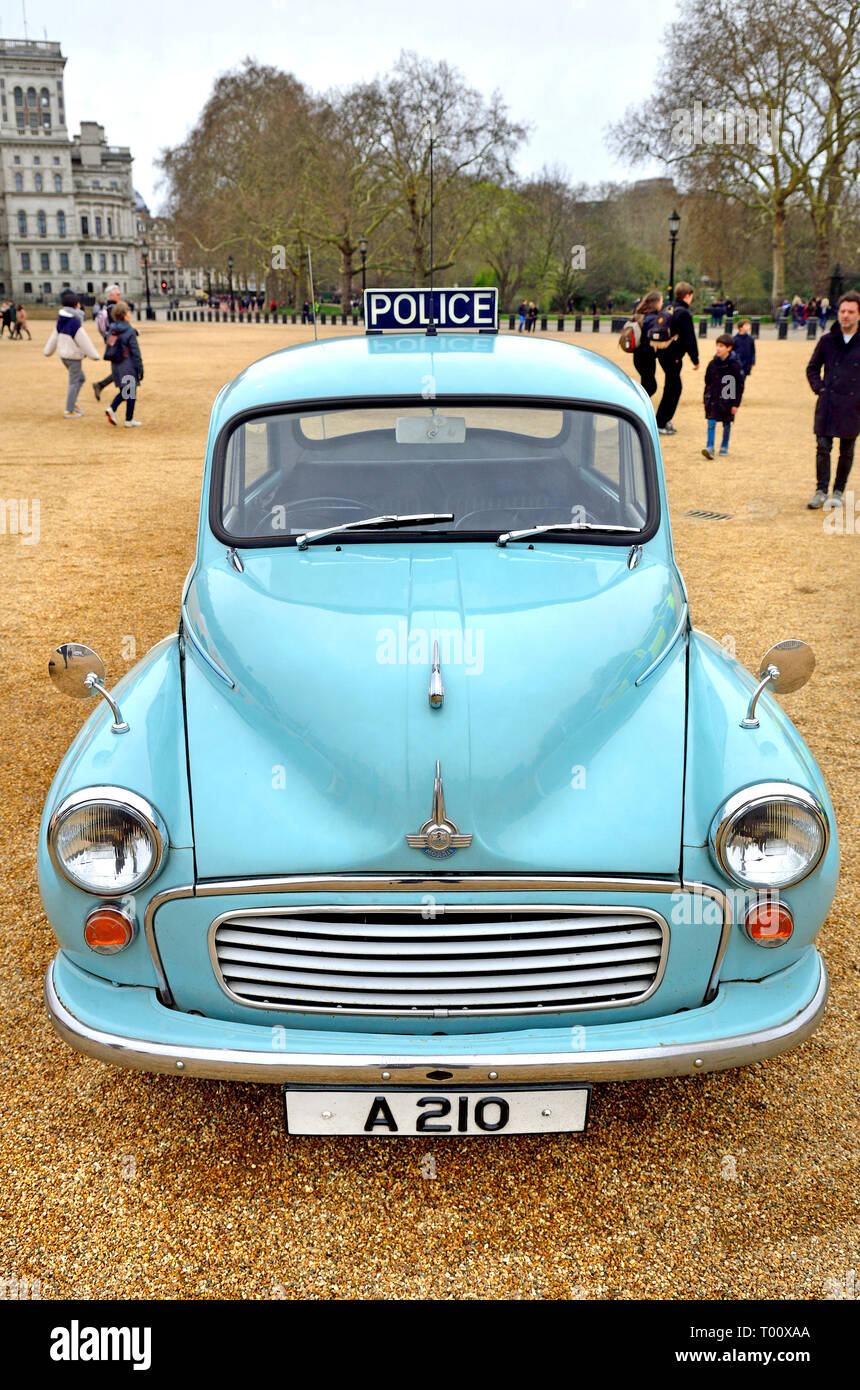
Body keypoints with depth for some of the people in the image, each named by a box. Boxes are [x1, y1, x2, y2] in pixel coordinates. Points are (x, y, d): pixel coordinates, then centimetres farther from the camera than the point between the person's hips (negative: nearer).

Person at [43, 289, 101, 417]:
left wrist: (48, 351, 25)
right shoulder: (75, 322, -20)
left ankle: (73, 404, 23)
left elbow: (54, 336, 15)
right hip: (73, 356, -9)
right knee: (74, 383, 1)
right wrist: (94, 355, -12)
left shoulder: (61, 320, 6)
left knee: (81, 378, 22)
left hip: (63, 354, 9)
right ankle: (69, 411, 5)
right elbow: (83, 341, -19)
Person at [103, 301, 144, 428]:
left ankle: (112, 408, -1)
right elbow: (135, 352, -14)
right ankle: (129, 420, 8)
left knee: (123, 391, 20)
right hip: (128, 367, -6)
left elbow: (109, 349, 11)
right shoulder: (129, 331, -14)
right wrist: (140, 369, -8)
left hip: (115, 365, 6)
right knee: (131, 392, 5)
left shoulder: (111, 330, 5)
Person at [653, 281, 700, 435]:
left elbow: (653, 331, 18)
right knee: (672, 390, -2)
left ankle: (665, 419, 22)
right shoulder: (684, 313, -15)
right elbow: (690, 339, -15)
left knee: (675, 387, 18)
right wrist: (695, 360, -8)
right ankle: (660, 424, -1)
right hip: (673, 356, -9)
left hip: (662, 354, 9)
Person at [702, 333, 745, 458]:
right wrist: (706, 400, 12)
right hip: (713, 399, 3)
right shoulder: (712, 364, 2)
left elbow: (740, 386, -6)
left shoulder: (735, 366, -10)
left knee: (727, 424, 10)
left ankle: (724, 447, 22)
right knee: (711, 423, -6)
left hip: (727, 400, -3)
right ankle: (710, 447, -7)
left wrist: (736, 404, -9)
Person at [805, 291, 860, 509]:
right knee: (823, 447, -4)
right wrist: (819, 388, 3)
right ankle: (821, 491, 2)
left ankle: (839, 492, 18)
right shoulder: (827, 340, 5)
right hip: (827, 404, 1)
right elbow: (812, 368, 16)